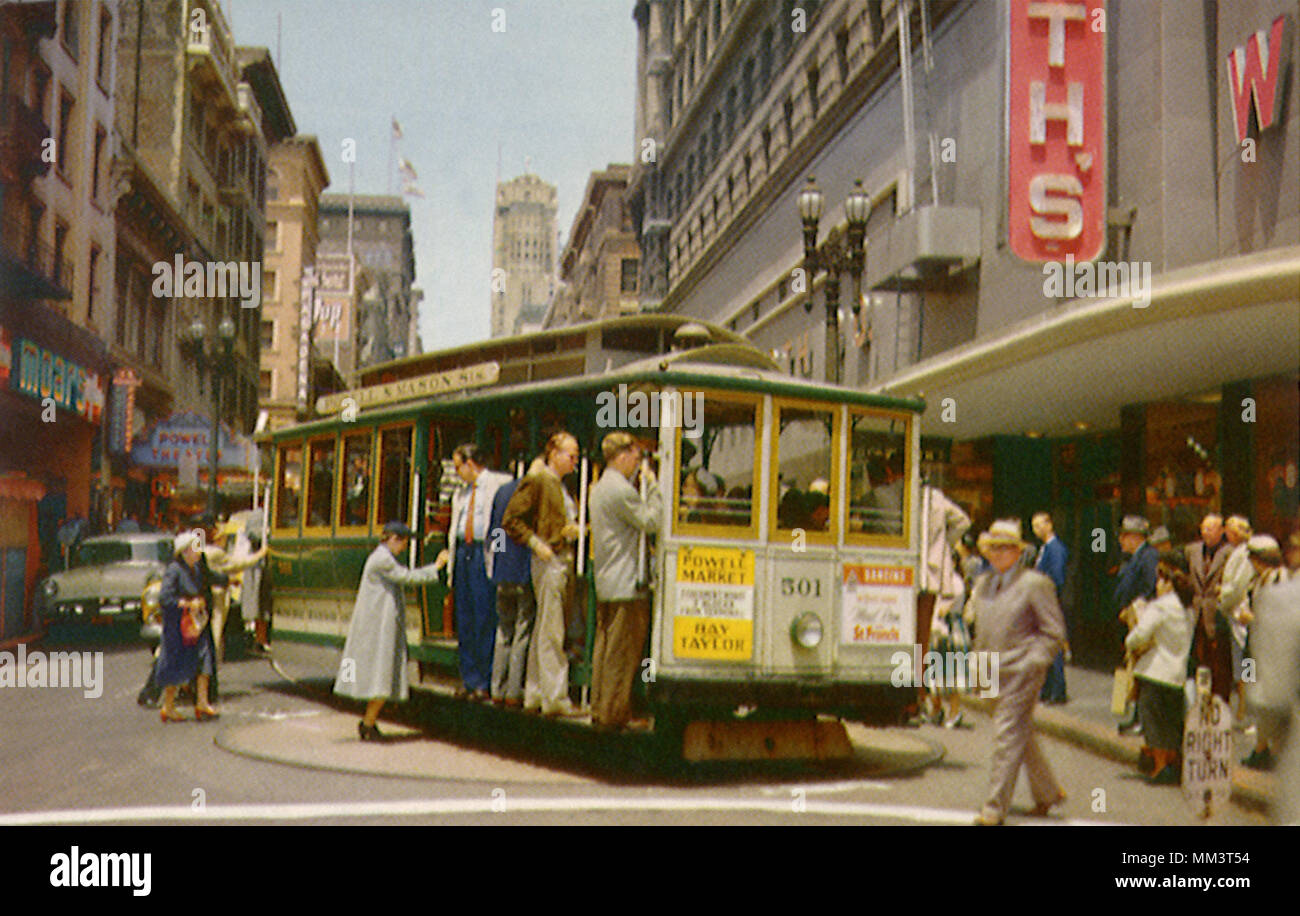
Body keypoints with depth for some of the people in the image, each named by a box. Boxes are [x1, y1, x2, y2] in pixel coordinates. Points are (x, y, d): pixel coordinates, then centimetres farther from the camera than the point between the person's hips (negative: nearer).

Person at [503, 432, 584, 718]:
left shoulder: (562, 486, 18)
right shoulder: (537, 482, -7)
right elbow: (511, 520, -10)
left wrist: (574, 529, 9)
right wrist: (537, 544, -14)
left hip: (565, 561, 9)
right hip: (549, 562, -9)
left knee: (544, 631, 11)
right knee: (551, 633, -7)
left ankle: (535, 694, 16)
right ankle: (555, 697, -6)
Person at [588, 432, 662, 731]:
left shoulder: (598, 488, 16)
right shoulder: (622, 490, -15)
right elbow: (649, 521, -14)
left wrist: (642, 482, 15)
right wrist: (653, 486, -5)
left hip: (604, 583, 10)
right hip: (626, 584, -10)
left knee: (604, 647, 12)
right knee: (623, 652, -4)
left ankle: (598, 709, 16)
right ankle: (614, 713, -1)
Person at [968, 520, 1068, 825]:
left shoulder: (1035, 584, -8)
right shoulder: (983, 584, 13)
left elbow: (1054, 633, -7)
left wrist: (1031, 663, -14)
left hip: (1021, 671, -7)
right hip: (994, 673, 7)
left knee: (1008, 735, -8)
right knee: (1022, 735, 16)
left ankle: (996, 806, -4)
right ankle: (1048, 791, 32)